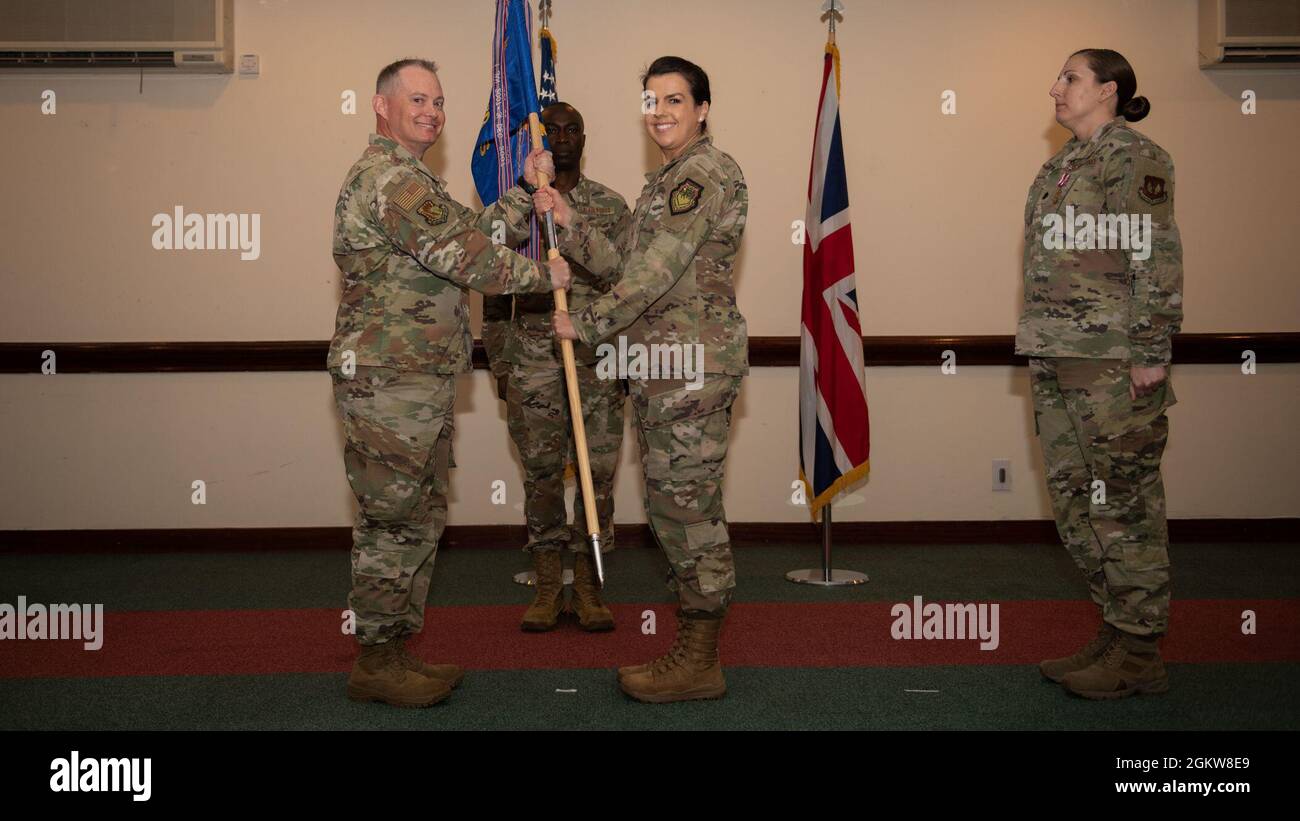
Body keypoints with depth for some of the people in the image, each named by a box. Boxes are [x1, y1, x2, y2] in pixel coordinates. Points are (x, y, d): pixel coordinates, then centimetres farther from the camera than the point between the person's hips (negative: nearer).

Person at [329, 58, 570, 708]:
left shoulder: (410, 179, 22)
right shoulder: (390, 180, -15)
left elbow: (473, 231, 20)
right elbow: (468, 259, -19)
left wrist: (523, 190, 13)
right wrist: (544, 275, -6)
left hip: (419, 387, 11)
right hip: (389, 386, -11)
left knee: (419, 521, 15)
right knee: (393, 523, -4)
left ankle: (396, 650, 24)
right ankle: (376, 664, 6)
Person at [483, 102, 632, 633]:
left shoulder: (612, 207, 7)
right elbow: (495, 294, 8)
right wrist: (500, 365, 4)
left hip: (599, 361, 0)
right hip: (533, 360, 0)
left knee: (598, 474, 2)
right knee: (541, 475, 4)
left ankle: (588, 589, 14)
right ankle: (547, 588, 15)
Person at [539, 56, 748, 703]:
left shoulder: (708, 174, -11)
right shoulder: (664, 181, 20)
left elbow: (657, 272, -18)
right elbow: (623, 265, 16)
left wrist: (585, 323, -10)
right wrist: (566, 221, 7)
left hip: (693, 358, -10)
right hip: (661, 359, 10)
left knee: (686, 501, -5)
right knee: (675, 500, 13)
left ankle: (698, 663, 4)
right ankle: (694, 642, 23)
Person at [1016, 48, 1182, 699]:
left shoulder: (1134, 158, -7)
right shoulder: (1061, 165, 18)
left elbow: (1158, 261, -13)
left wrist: (1150, 353, -18)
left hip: (1113, 360, -9)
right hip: (1058, 360, 9)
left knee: (1123, 499, -3)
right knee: (1073, 496, 11)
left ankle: (1139, 656, 7)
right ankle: (1116, 630, 23)